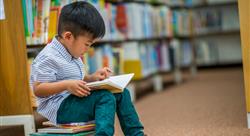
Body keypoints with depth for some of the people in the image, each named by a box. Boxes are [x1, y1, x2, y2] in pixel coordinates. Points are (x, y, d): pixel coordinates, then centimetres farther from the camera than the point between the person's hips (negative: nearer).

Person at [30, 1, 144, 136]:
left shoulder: (72, 54, 15)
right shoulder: (48, 58, -16)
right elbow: (37, 89, -20)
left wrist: (92, 78, 6)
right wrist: (66, 85, -31)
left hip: (75, 101, 10)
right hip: (59, 108, -10)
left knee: (121, 93, 3)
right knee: (105, 97, -28)